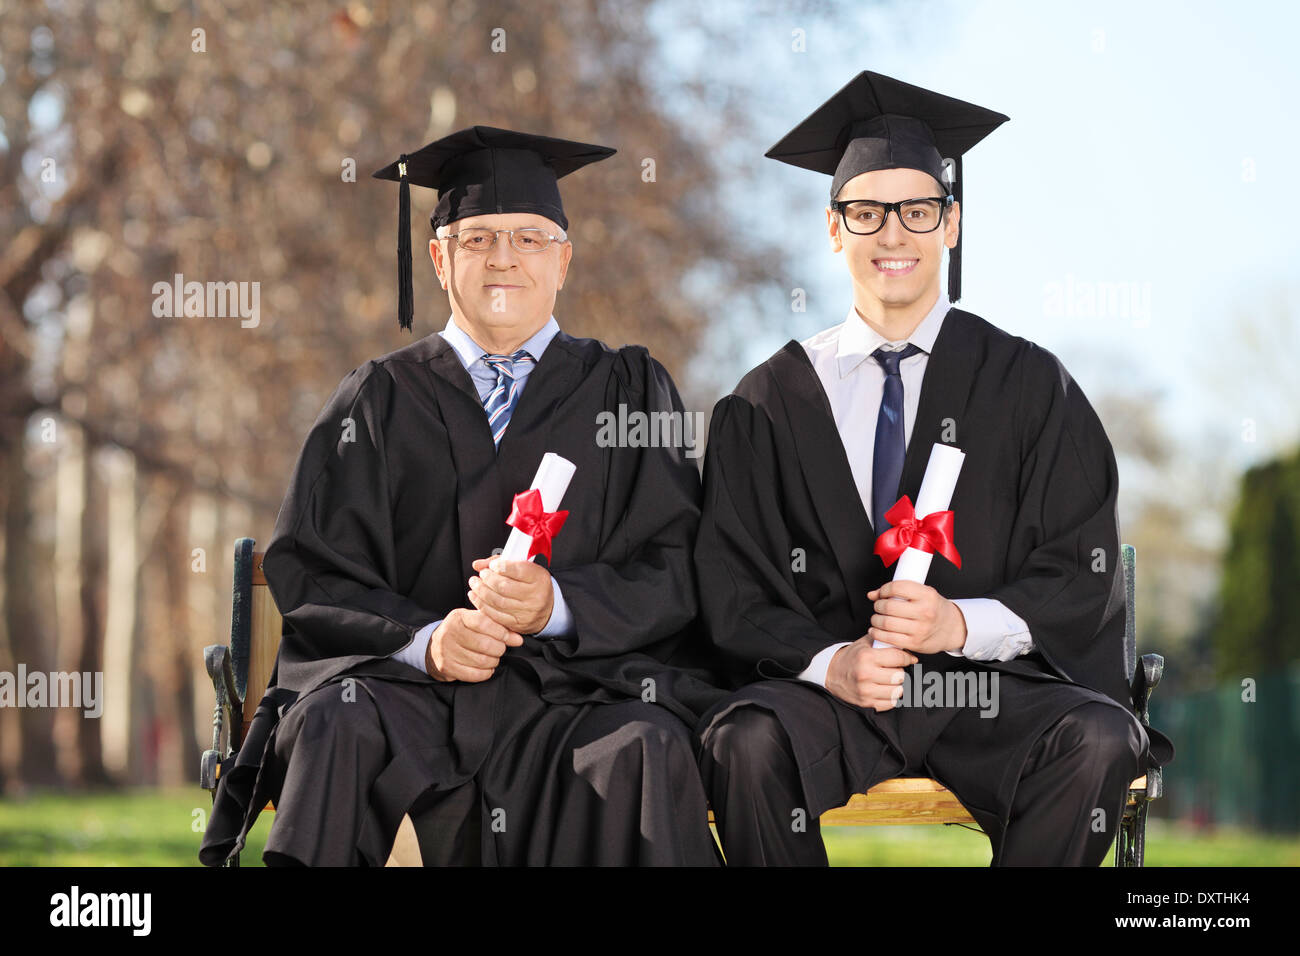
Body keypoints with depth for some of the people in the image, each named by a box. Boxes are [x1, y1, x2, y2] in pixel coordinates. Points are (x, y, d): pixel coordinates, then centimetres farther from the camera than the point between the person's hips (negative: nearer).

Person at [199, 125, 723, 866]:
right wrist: (423, 639, -14)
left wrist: (556, 605, -14)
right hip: (407, 685, 1)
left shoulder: (628, 390, 16)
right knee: (333, 729, -33)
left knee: (644, 749, -34)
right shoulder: (380, 402, 16)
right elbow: (312, 573, 6)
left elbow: (675, 568, 5)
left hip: (585, 680, 0)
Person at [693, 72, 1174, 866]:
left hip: (995, 683, 0)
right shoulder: (770, 405, 9)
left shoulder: (1030, 385, 8)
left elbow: (1082, 572, 4)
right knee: (748, 744, -33)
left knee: (1097, 742, -31)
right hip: (825, 687, 0)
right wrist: (830, 662, -16)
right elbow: (737, 593, 5)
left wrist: (962, 623, -15)